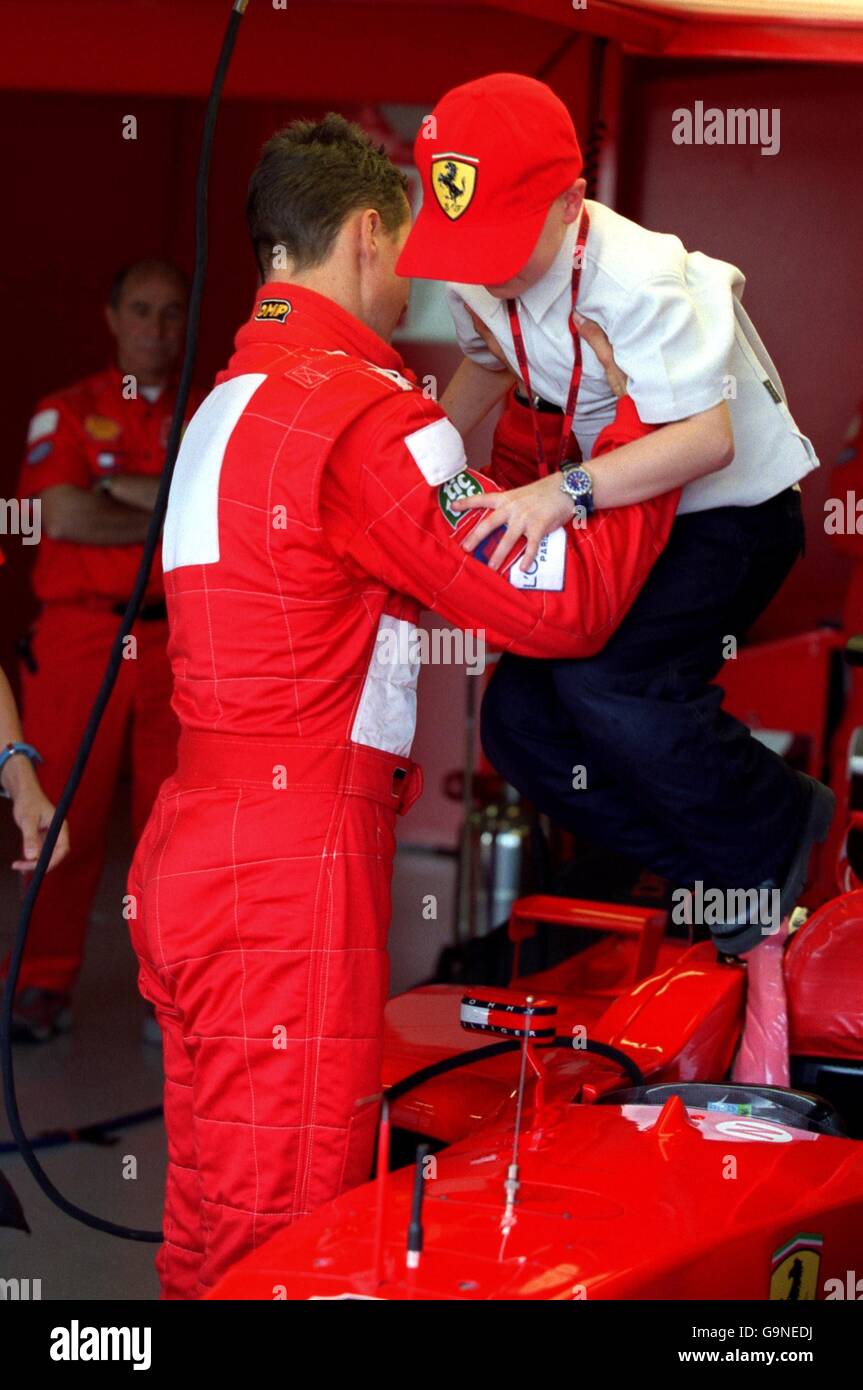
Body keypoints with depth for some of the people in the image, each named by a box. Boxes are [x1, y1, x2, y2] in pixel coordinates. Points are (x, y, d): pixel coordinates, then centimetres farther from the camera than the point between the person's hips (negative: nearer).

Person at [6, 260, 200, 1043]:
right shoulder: (68, 412, 6)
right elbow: (65, 517, -9)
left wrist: (123, 488, -9)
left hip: (181, 641, 2)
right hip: (80, 638, -2)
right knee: (65, 815, -2)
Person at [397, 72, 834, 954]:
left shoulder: (634, 281, -31)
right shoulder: (477, 279, -8)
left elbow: (708, 437, -38)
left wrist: (565, 493, -47)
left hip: (736, 504, -8)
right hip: (626, 510, 8)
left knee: (607, 679, -30)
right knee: (520, 718, -2)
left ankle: (783, 837, -7)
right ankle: (729, 882, 8)